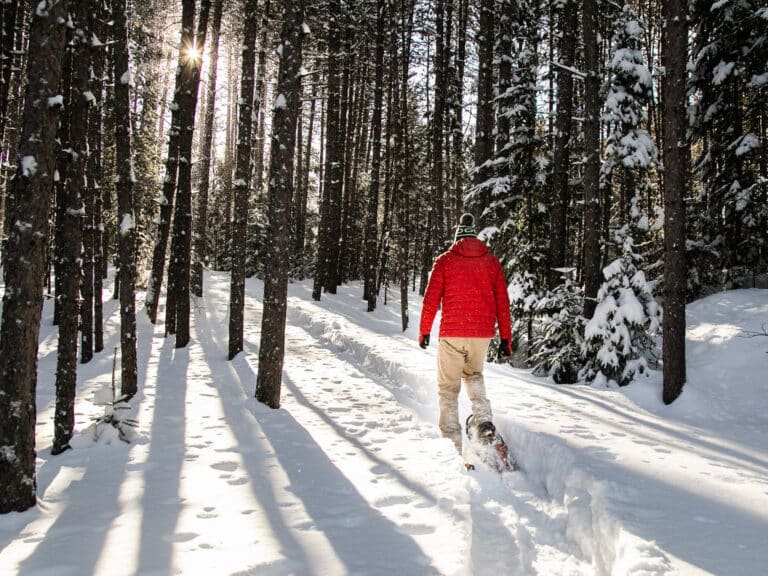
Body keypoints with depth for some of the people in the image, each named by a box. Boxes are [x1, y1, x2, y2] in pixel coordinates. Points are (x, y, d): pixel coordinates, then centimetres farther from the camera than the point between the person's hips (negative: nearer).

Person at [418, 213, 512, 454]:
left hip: (451, 334, -3)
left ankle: (452, 442, 5)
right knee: (474, 375, 28)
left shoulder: (445, 260, 2)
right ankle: (484, 420, 6)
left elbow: (431, 299, 0)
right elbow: (503, 303, 6)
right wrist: (506, 340, 9)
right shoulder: (492, 262, 8)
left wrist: (424, 331, 10)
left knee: (449, 388, 9)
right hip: (482, 334, 3)